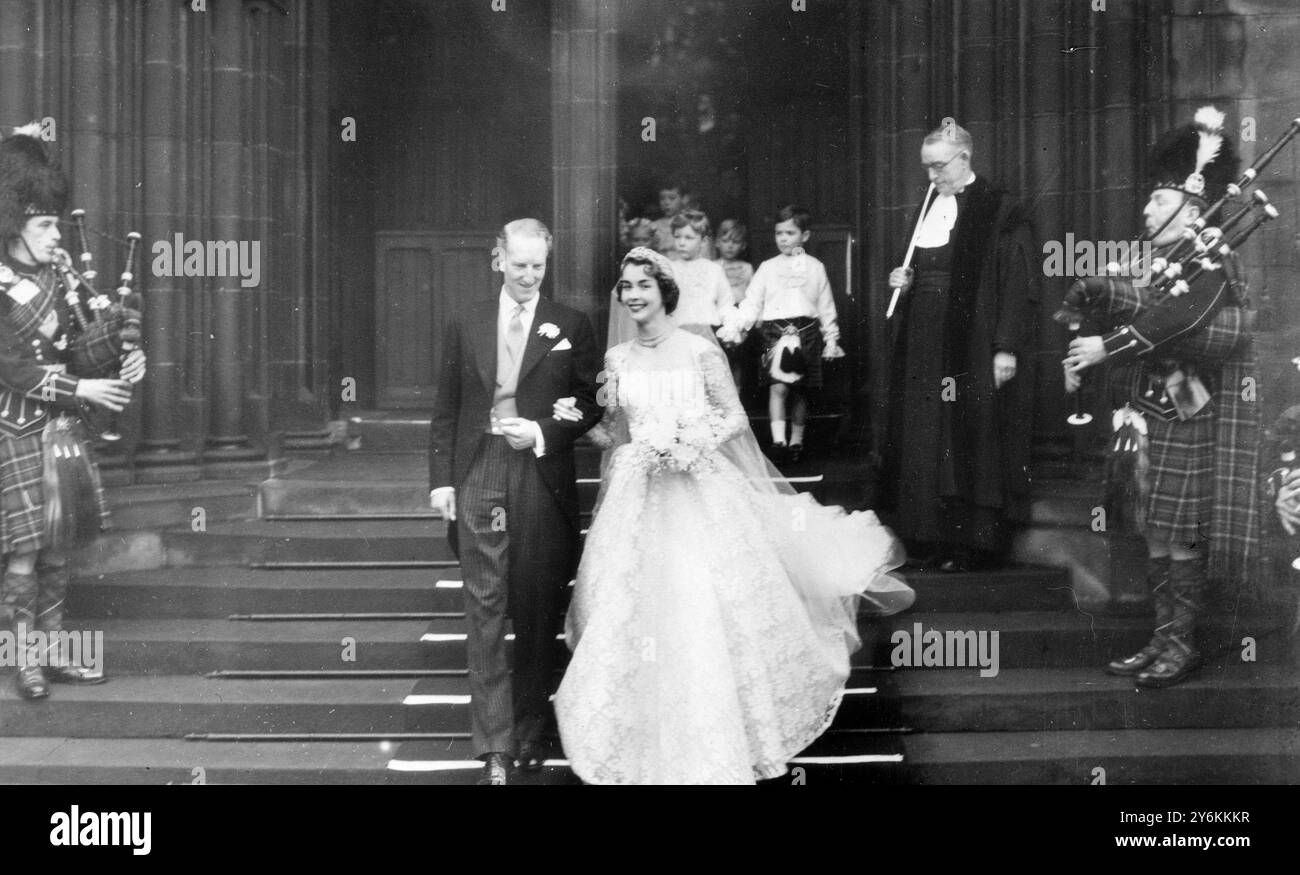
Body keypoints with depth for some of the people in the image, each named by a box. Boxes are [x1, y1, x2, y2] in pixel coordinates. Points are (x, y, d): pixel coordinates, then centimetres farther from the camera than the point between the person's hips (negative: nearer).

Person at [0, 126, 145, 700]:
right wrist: (81, 389, -18)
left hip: (61, 427, 7)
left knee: (59, 544, 9)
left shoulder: (52, 281, 9)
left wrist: (122, 360, -7)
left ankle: (52, 650, 18)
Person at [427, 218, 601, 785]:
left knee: (537, 616, 7)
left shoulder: (571, 327, 5)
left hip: (543, 479, 0)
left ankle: (530, 734, 21)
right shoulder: (465, 326, 9)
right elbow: (446, 410, 9)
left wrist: (544, 433, -11)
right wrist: (441, 479, 2)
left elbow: (592, 403, 5)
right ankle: (494, 748, 0)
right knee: (485, 613, -2)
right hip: (478, 478, 1)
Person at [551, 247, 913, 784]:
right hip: (638, 498, 3)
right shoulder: (617, 359, 7)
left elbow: (734, 418, 0)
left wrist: (688, 441, -15)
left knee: (706, 616, -4)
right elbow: (614, 434, 13)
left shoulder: (701, 352, -3)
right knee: (636, 614, 0)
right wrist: (578, 421, -5)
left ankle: (716, 750, 14)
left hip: (702, 493, -3)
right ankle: (645, 748, 15)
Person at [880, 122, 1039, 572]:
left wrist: (1007, 348, -19)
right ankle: (928, 539, 13)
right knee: (924, 445, 7)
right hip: (924, 348, 7)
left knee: (970, 441, -3)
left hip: (973, 347, -7)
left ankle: (974, 542, 4)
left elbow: (1019, 286, -13)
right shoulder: (926, 210, 14)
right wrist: (903, 281, 2)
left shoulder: (1002, 213, -8)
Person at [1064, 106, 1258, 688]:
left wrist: (1108, 345, -27)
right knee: (1155, 533, 10)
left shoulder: (1211, 264, -10)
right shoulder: (1158, 262, 15)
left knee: (1180, 536, -3)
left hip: (1188, 421, -8)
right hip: (1149, 417, 8)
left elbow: (1179, 319, -27)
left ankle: (1182, 646, 6)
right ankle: (1163, 640, 17)